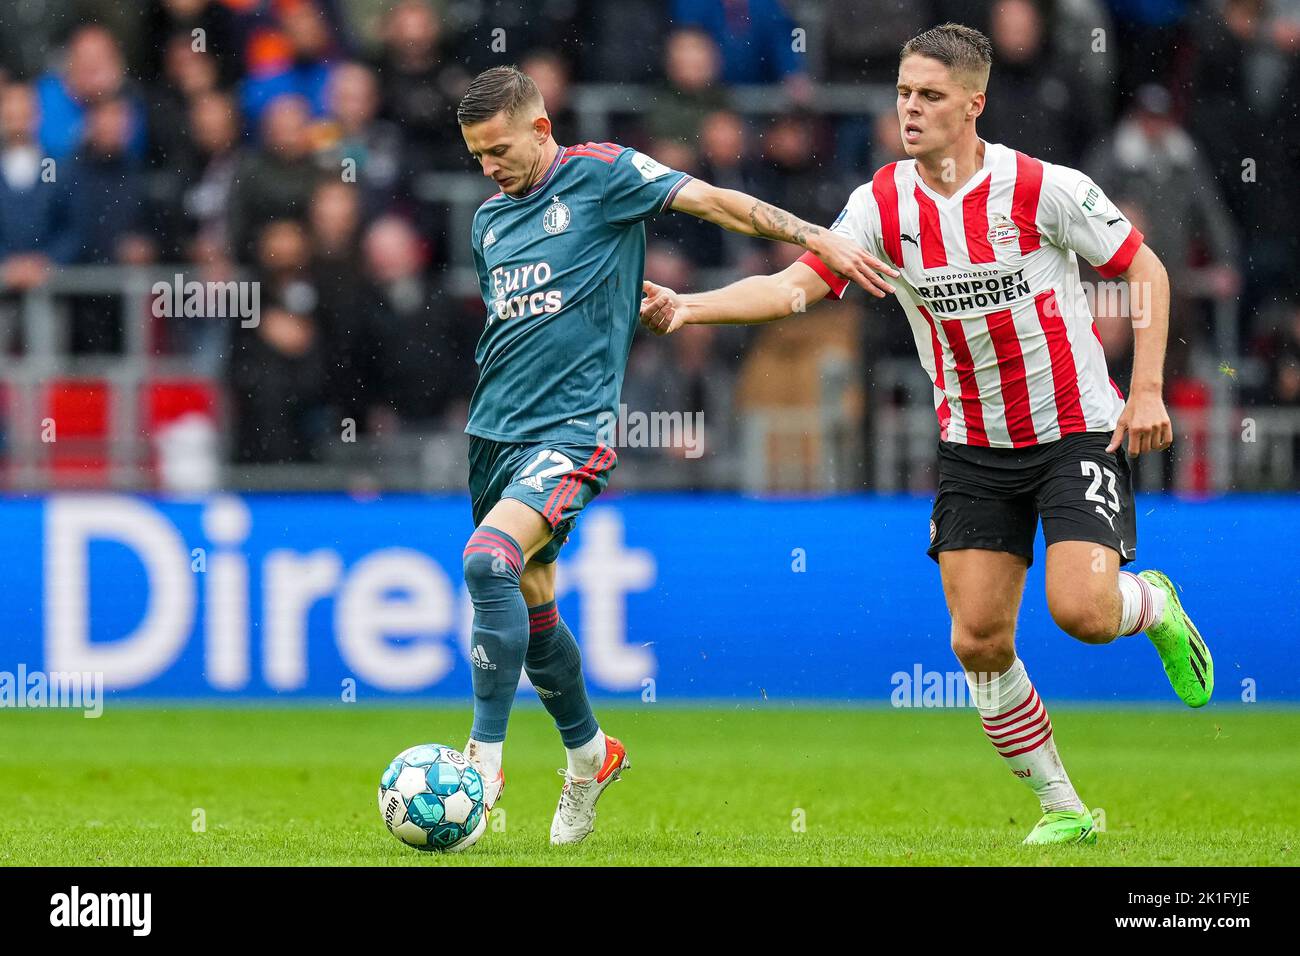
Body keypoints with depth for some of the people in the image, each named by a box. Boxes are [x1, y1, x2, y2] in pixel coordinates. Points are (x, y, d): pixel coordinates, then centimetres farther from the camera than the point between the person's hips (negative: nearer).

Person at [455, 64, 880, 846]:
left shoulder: (600, 174, -3)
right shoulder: (489, 222, 16)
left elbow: (714, 201, -8)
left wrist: (814, 236, -16)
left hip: (571, 428, -7)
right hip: (494, 431, 7)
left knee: (490, 560, -27)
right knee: (529, 606, 13)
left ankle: (486, 757, -24)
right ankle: (590, 755, 34)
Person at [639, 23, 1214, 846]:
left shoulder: (1044, 189, -15)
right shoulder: (882, 206, -6)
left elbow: (1144, 267, -5)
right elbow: (800, 283, -12)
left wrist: (1147, 390, -11)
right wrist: (691, 307, -28)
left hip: (1079, 431, -4)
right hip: (974, 446, 4)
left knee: (1080, 609, -22)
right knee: (979, 642, -3)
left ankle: (1155, 604, 15)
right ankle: (1063, 808, 13)